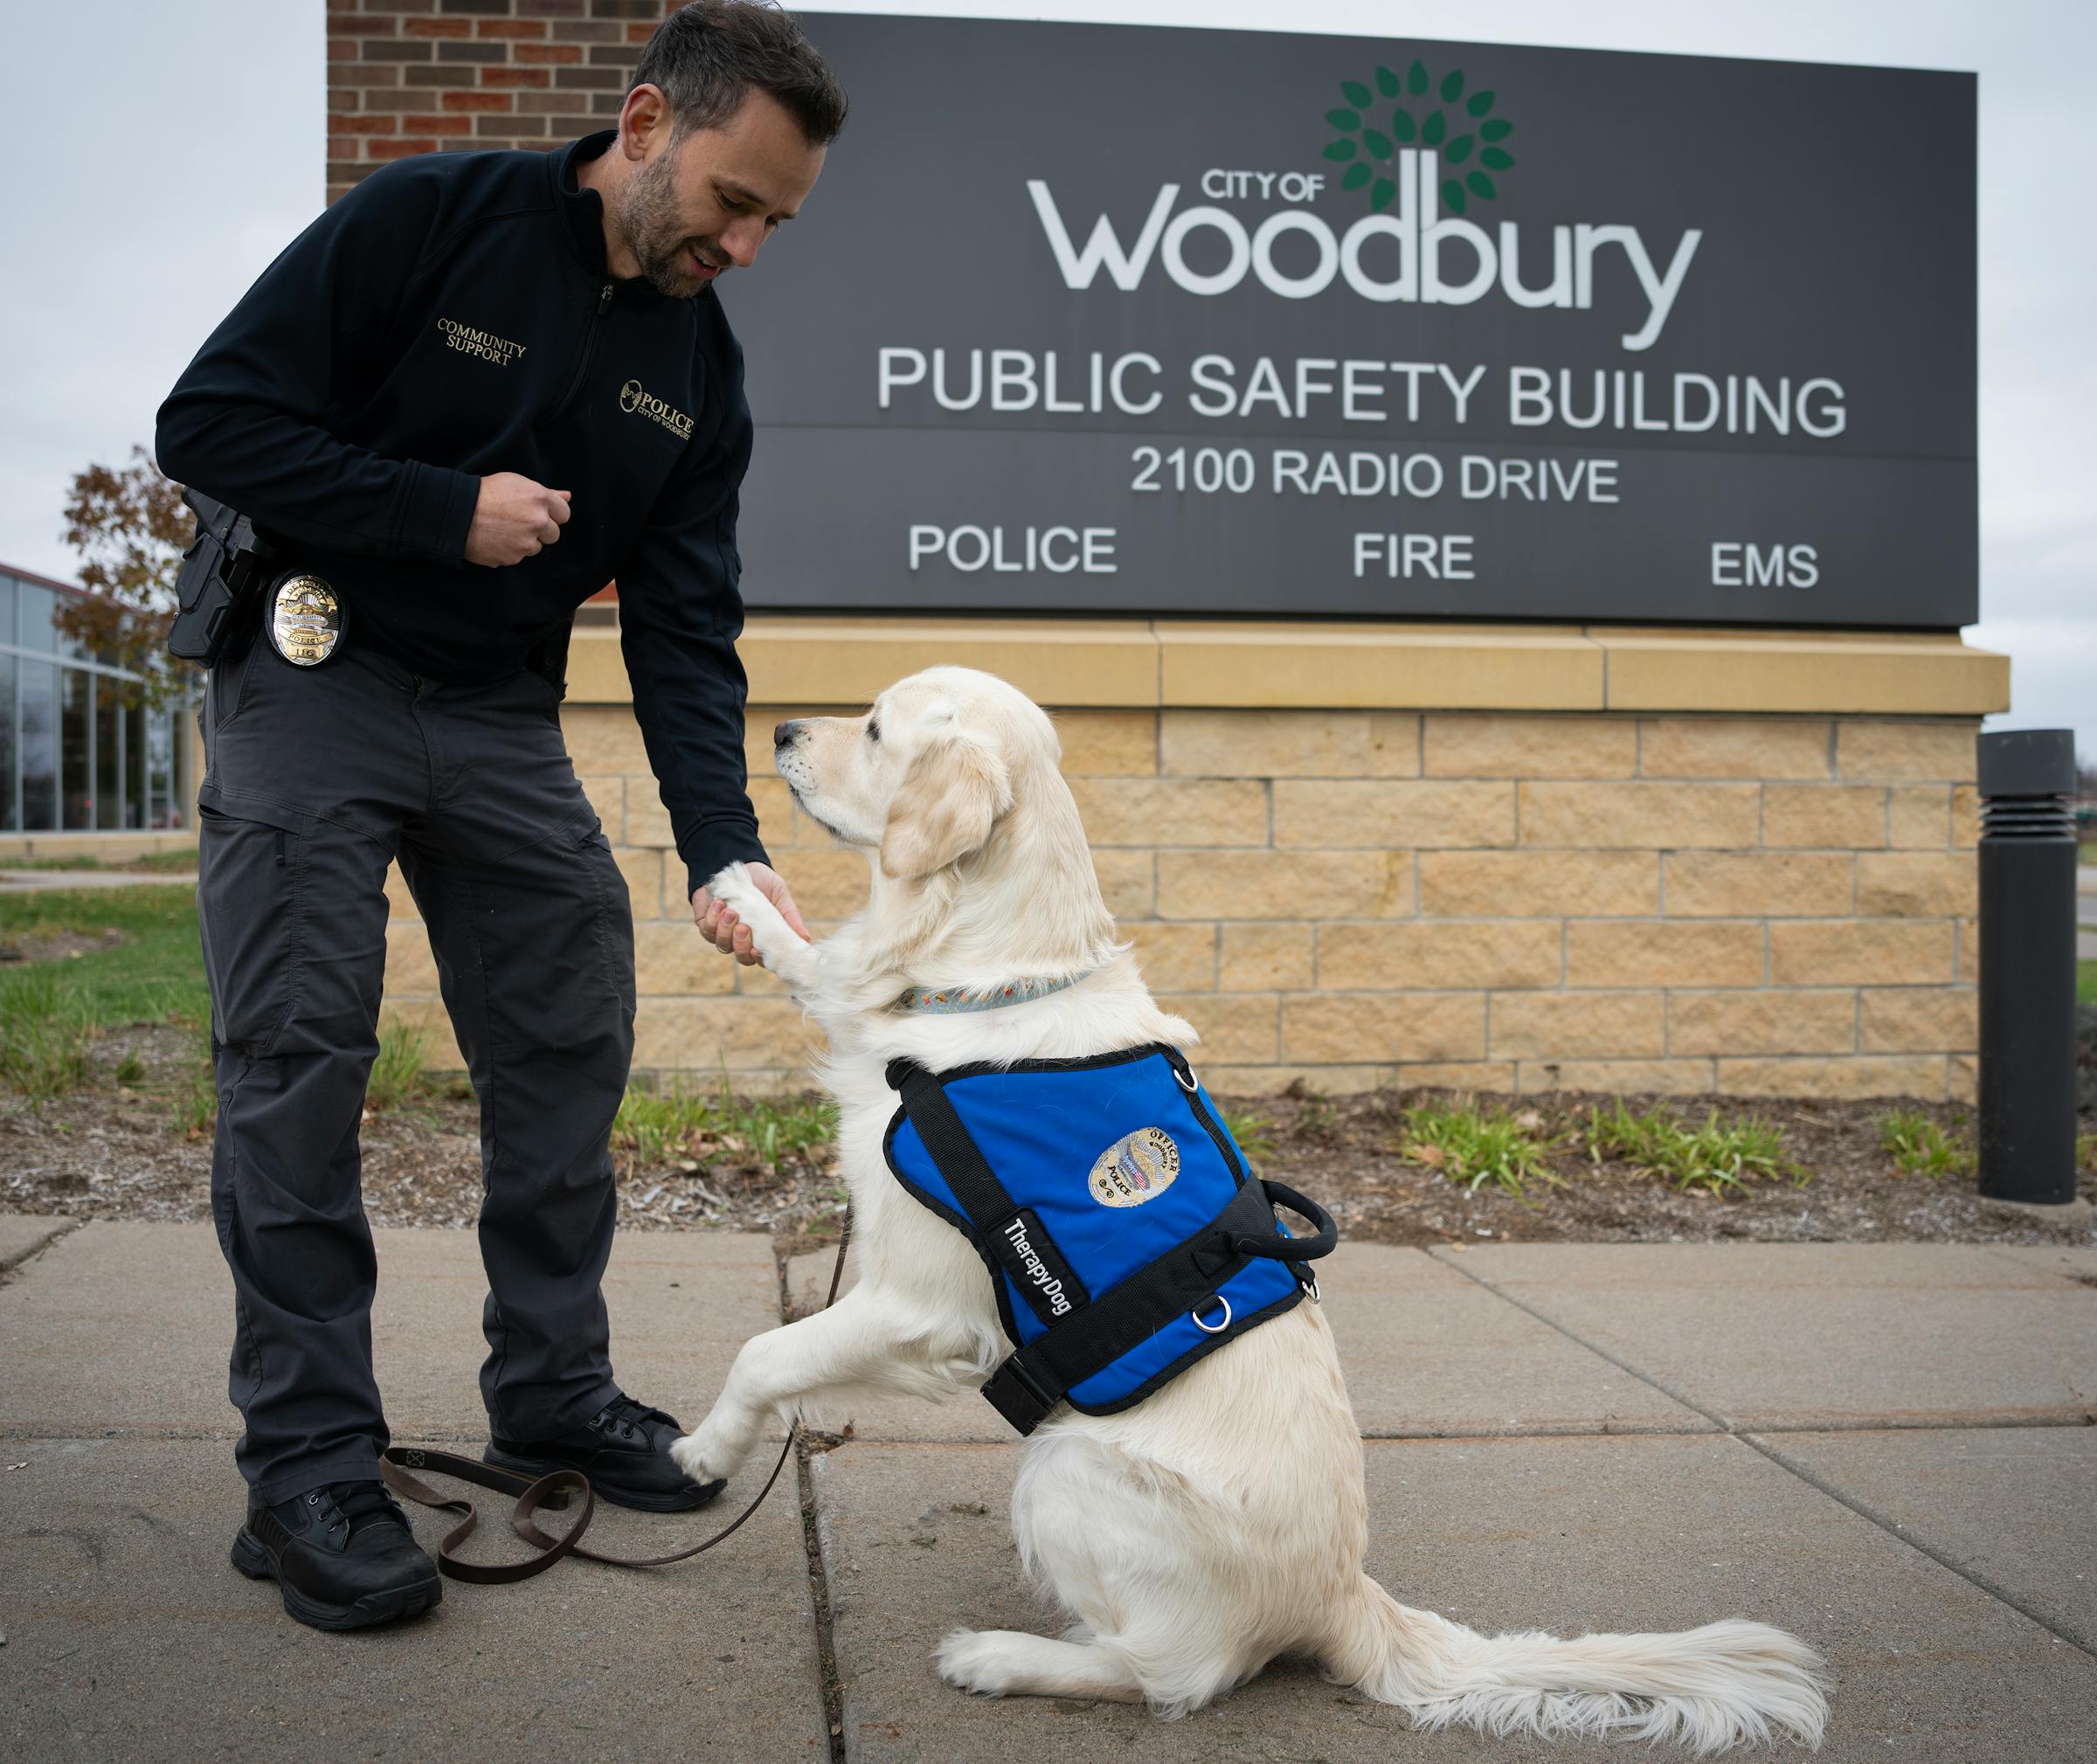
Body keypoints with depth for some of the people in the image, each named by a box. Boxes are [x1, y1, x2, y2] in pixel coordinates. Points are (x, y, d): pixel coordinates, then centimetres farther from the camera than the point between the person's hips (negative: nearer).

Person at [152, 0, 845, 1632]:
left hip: (504, 711, 5)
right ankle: (308, 1464, 0)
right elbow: (212, 423, -15)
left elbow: (685, 629, -4)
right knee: (300, 1059, -8)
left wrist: (725, 845, -18)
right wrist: (447, 510, -21)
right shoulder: (427, 218, -13)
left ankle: (553, 1394, 19)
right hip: (312, 681, -5)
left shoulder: (700, 366, 1)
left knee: (570, 1045, 3)